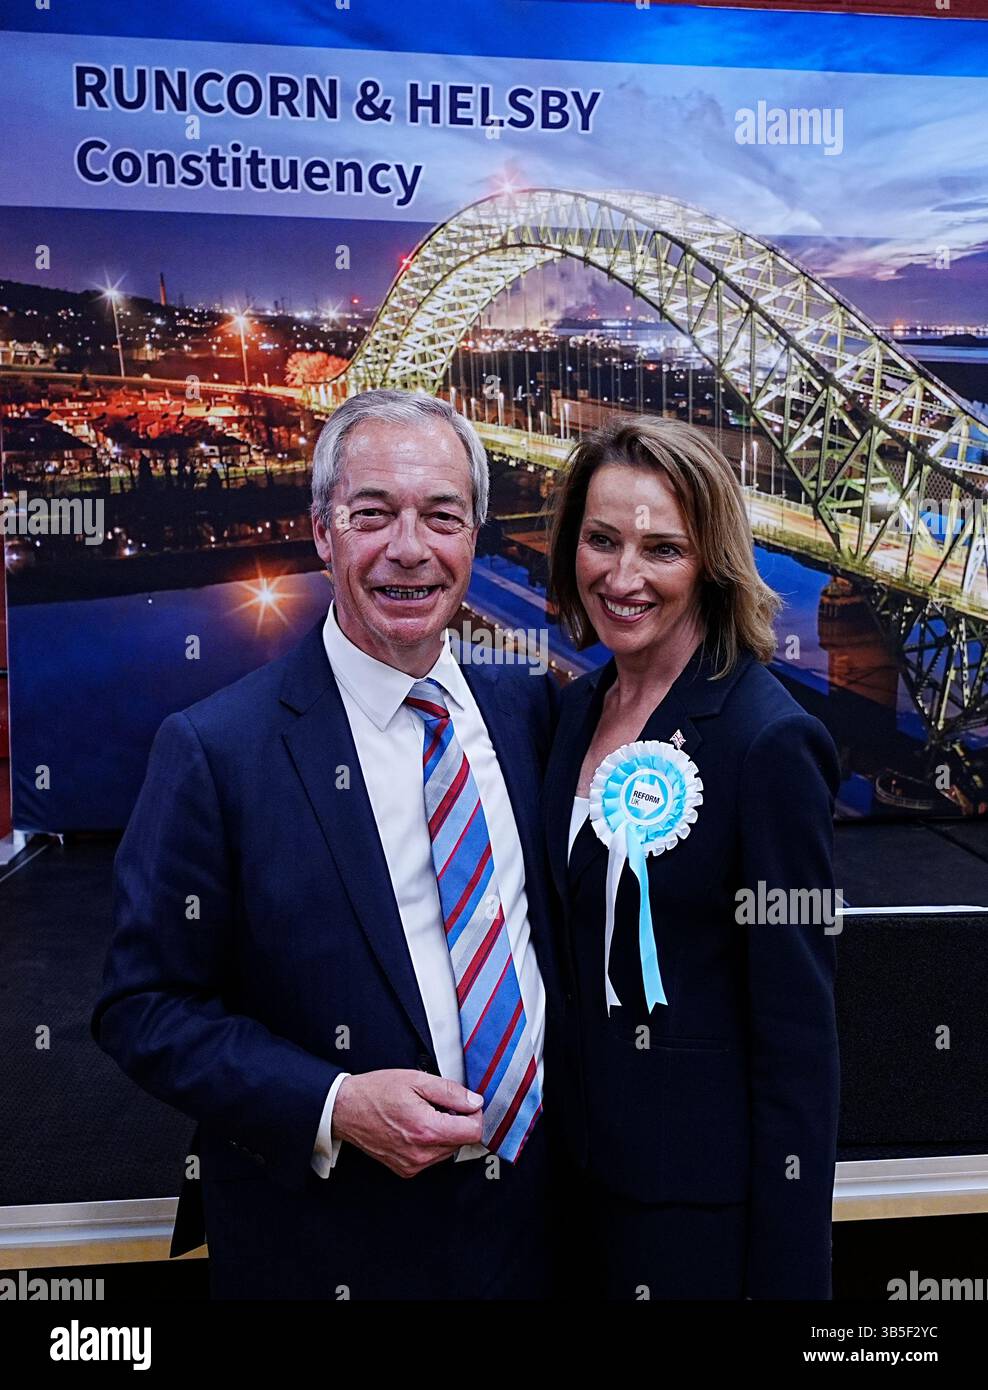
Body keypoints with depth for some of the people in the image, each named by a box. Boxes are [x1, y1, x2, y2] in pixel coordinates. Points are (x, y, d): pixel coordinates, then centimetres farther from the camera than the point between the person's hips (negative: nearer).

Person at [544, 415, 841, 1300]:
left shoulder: (771, 741, -21)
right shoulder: (580, 706, 0)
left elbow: (798, 1033, -18)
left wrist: (787, 1270, -15)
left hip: (705, 1189, -6)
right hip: (591, 1159, 6)